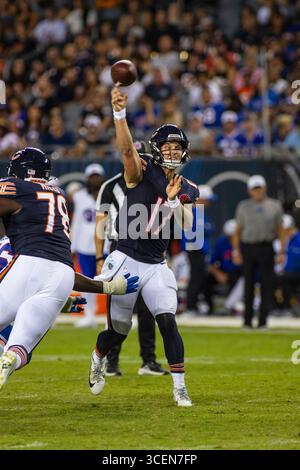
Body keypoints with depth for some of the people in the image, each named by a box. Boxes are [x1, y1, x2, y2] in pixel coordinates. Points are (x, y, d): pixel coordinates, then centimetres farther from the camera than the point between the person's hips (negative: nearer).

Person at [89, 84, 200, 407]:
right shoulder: (142, 172, -6)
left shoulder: (188, 189, 7)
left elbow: (188, 226, -4)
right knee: (119, 331, 6)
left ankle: (179, 388, -8)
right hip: (125, 261, -3)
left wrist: (173, 200, -22)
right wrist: (119, 113, -42)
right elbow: (127, 149, -25)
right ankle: (98, 357, 40)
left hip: (156, 267, 3)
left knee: (167, 322, -13)